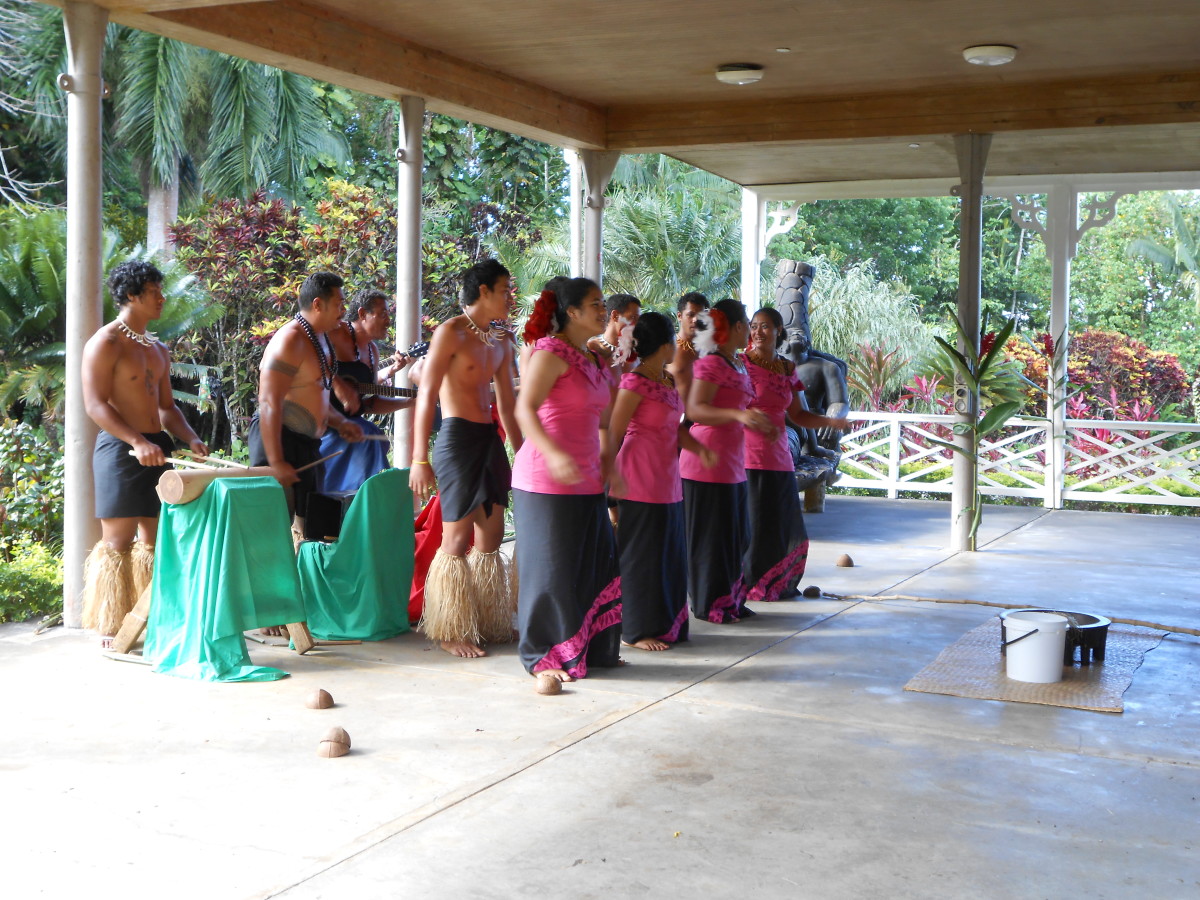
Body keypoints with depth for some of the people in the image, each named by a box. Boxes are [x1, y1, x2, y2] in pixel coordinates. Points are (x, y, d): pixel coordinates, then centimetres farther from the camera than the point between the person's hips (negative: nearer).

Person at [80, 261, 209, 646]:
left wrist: (190, 438, 5)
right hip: (120, 450, -8)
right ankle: (109, 629, 2)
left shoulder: (158, 349, 17)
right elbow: (95, 404, -15)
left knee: (154, 538, 9)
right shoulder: (106, 343, -7)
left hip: (156, 448, 8)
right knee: (117, 541, -4)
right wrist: (138, 442, -25)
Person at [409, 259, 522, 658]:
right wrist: (420, 460, -17)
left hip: (490, 438, 8)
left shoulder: (501, 341, 16)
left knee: (491, 538, 12)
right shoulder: (451, 333, -8)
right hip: (458, 437, -8)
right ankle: (450, 632, 7)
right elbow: (426, 396, -12)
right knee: (458, 540, -3)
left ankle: (489, 625, 23)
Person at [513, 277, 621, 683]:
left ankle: (591, 647, 24)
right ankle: (543, 656, 10)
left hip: (587, 480, 8)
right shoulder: (551, 352, -12)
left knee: (596, 564, 11)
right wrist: (553, 453, -36)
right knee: (552, 568, -1)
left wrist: (608, 464, 21)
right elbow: (525, 409, -23)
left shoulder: (595, 360, 15)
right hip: (548, 480, -8)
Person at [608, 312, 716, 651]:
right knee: (641, 556, 0)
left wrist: (699, 447, -2)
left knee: (669, 554, 15)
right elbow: (613, 434, -14)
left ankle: (667, 623, 26)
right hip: (641, 484, -9)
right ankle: (636, 630, 10)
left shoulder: (669, 380, 12)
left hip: (668, 481, 9)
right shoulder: (635, 383, -15)